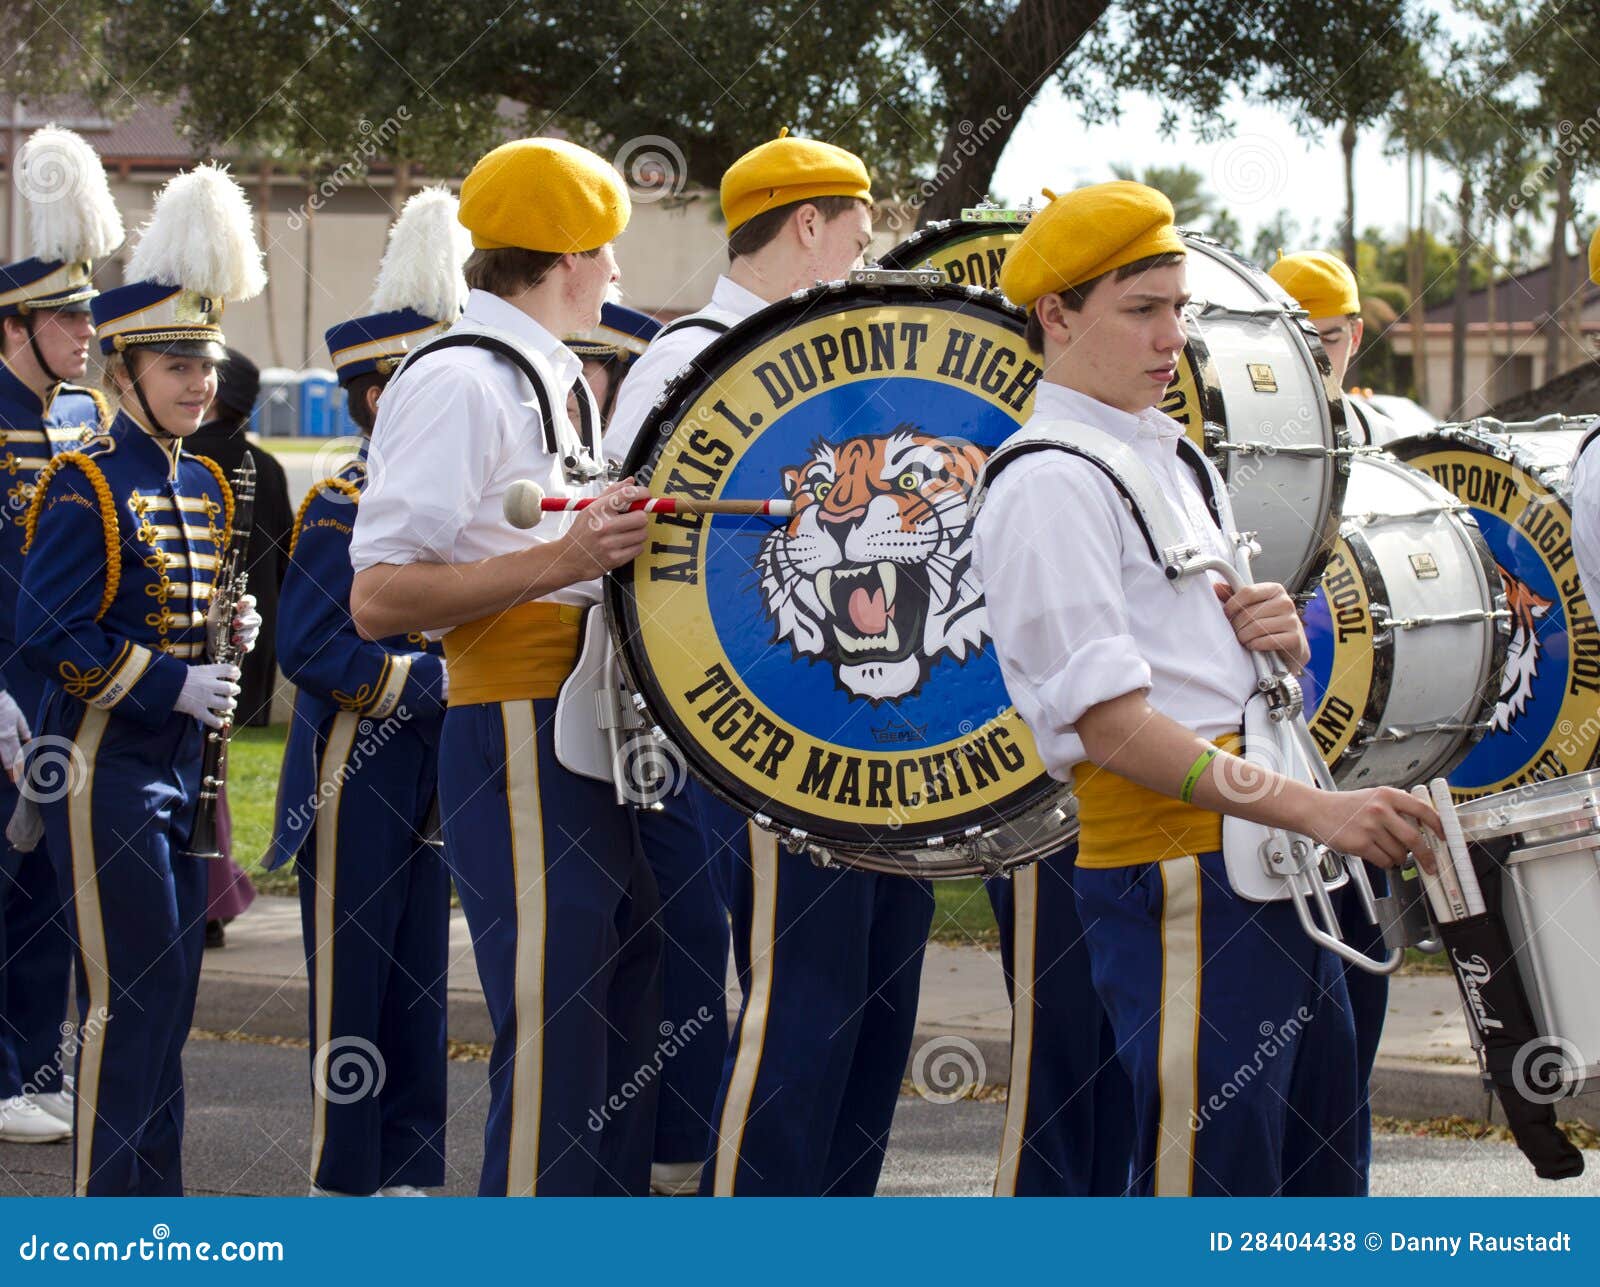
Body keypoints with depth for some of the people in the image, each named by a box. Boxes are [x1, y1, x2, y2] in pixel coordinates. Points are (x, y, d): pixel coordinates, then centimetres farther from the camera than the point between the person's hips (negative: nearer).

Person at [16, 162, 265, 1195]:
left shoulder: (204, 486, 13)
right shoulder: (88, 487, -12)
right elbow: (49, 632, -18)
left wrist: (225, 631, 2)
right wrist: (171, 683, -19)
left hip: (181, 761, 8)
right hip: (108, 767, -8)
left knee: (171, 992, 11)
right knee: (127, 994, -7)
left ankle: (159, 1198, 18)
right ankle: (108, 1222, -2)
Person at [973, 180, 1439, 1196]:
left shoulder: (1174, 454, 18)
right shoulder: (1048, 484, -12)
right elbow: (1112, 726, -19)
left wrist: (1278, 635, 3)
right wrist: (1313, 810, -24)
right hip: (1181, 873, -9)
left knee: (1319, 1172, 14)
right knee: (1211, 1183, -6)